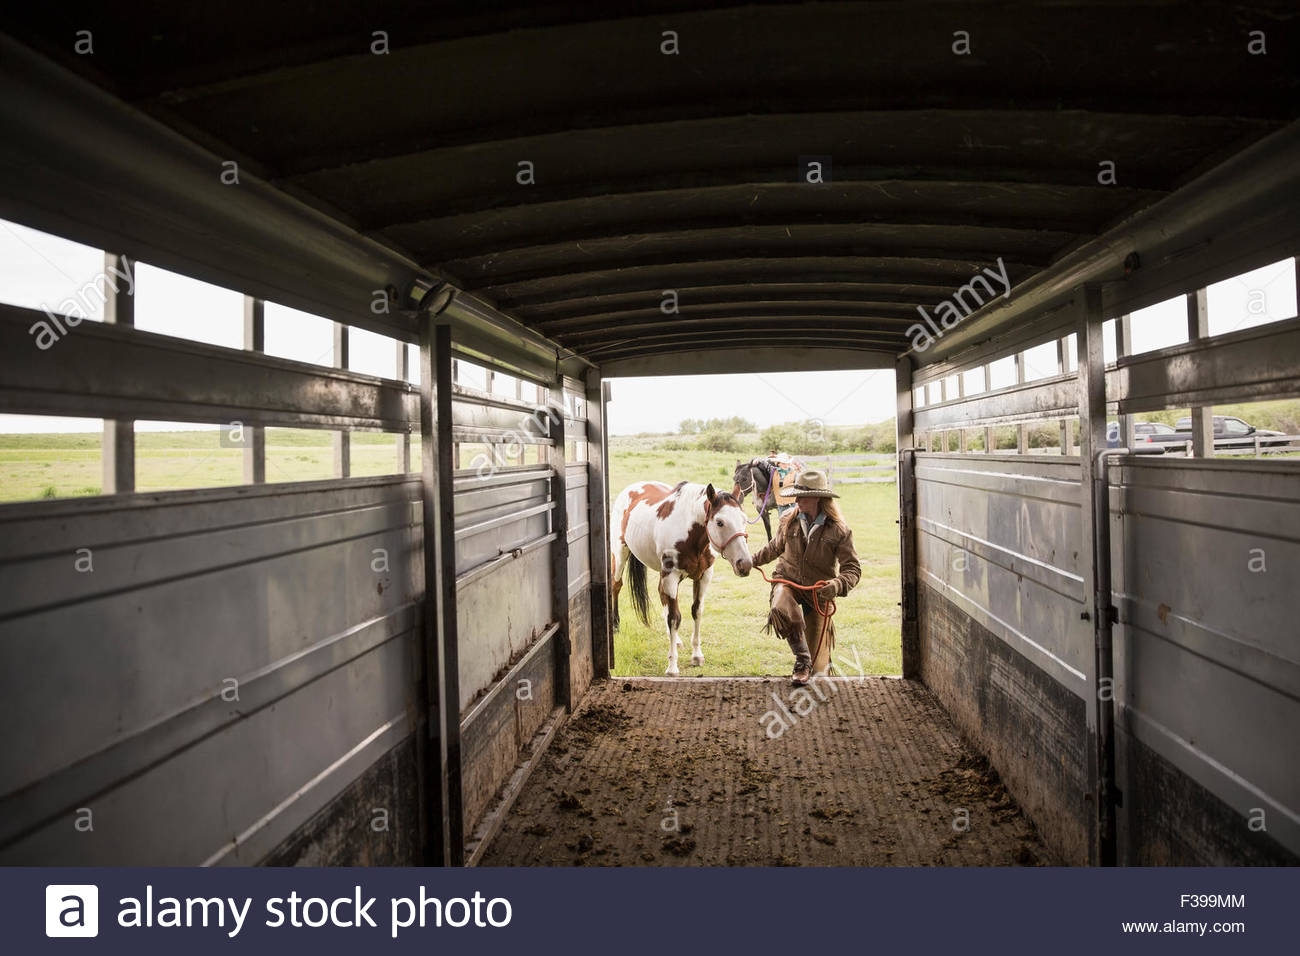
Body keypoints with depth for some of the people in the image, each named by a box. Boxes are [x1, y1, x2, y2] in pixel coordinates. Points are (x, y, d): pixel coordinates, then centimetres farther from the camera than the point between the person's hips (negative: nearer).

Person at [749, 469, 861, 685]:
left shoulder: (839, 530, -13)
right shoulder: (788, 522, -4)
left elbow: (853, 568, -14)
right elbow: (774, 548, 17)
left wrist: (838, 585, -33)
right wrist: (753, 560, 20)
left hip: (818, 591, -1)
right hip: (787, 581, 2)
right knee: (782, 611, -39)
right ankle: (802, 660, -19)